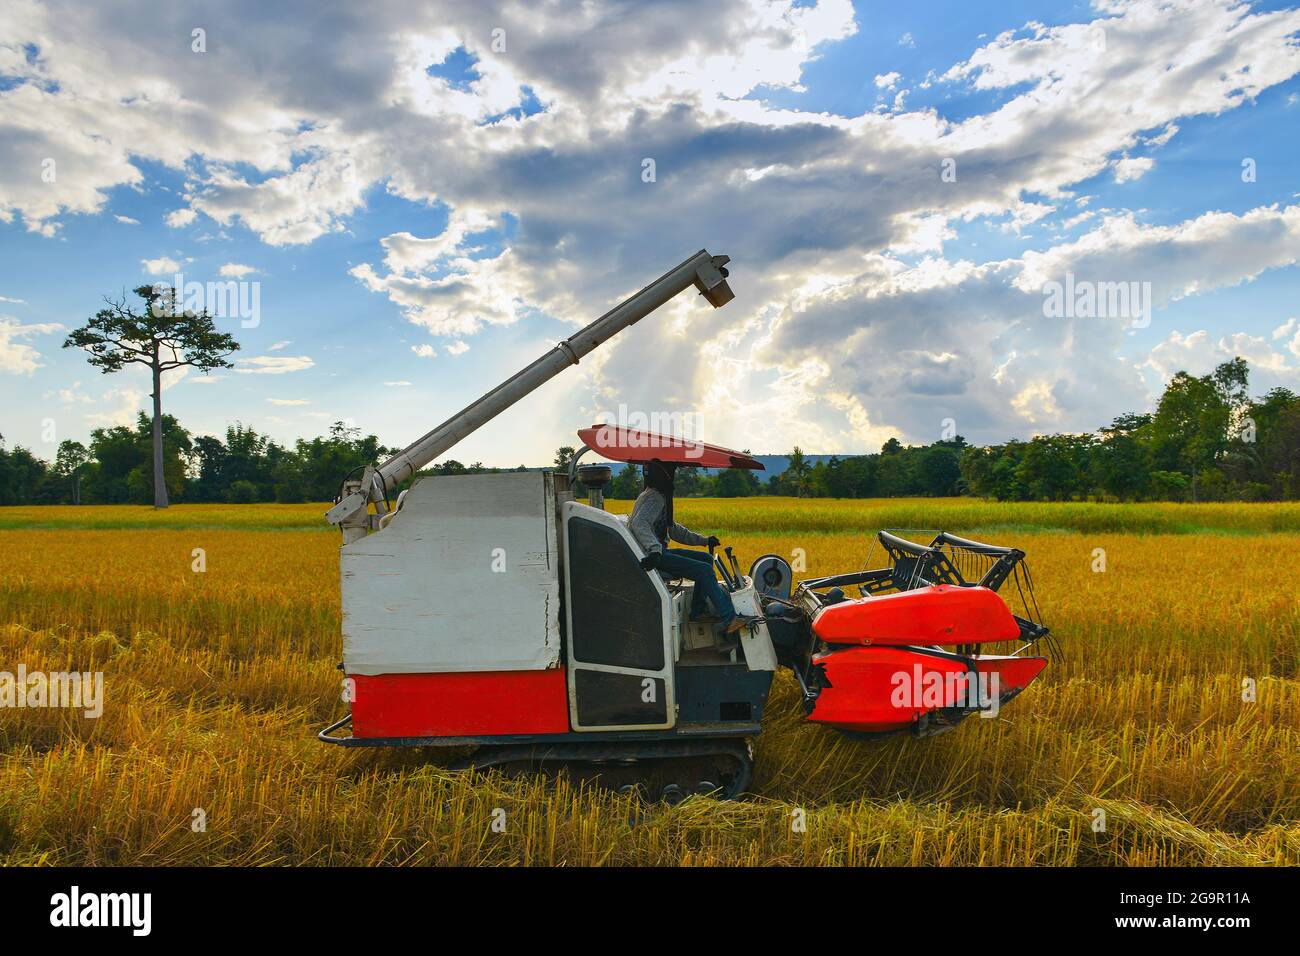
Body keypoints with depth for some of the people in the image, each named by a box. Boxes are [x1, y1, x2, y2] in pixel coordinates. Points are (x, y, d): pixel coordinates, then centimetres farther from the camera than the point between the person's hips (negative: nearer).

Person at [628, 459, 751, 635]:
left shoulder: (659, 497, 19)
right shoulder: (655, 498, -14)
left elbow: (673, 529, 28)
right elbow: (639, 523, -33)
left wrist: (704, 540, 28)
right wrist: (655, 550, -47)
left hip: (659, 553, 11)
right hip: (651, 559, -11)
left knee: (706, 560, 14)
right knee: (704, 570, -18)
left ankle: (697, 613, 11)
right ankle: (729, 620, -19)